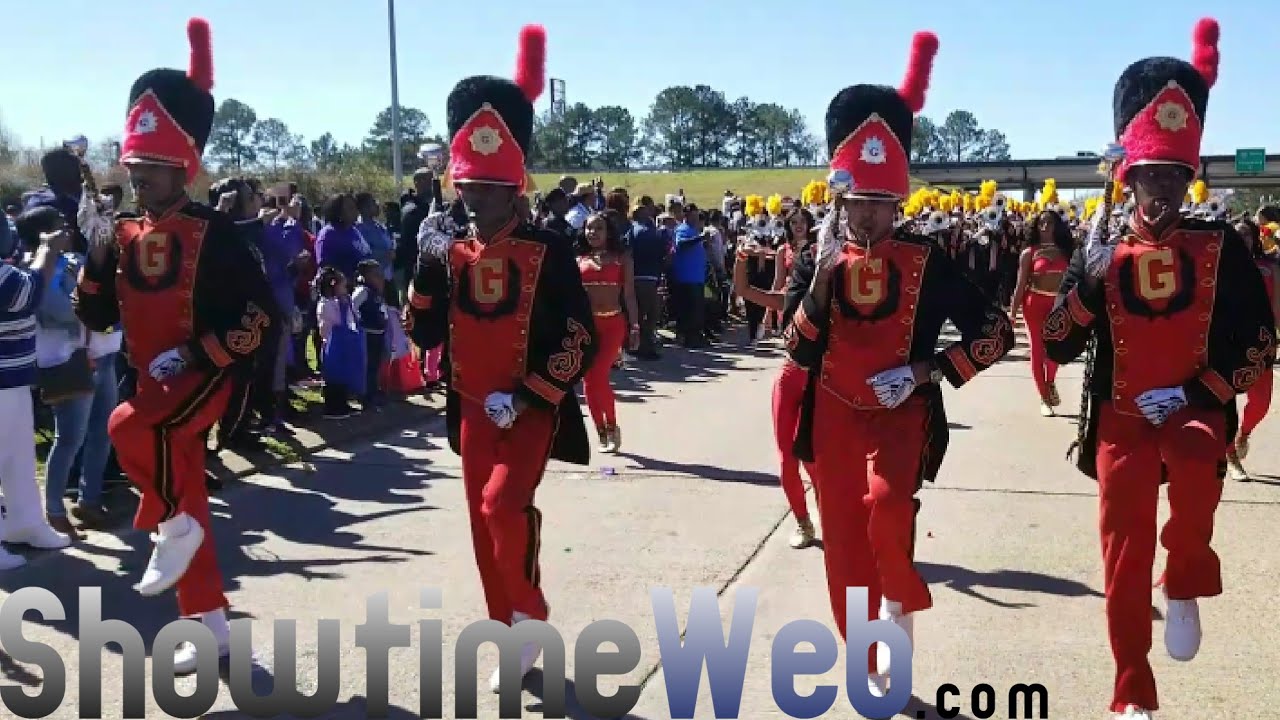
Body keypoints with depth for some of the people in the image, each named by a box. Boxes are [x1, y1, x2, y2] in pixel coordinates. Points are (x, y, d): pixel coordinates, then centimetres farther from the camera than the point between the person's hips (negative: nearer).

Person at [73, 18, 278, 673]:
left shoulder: (212, 232, -12)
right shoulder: (124, 237, 6)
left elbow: (262, 313, -15)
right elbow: (97, 314, 8)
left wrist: (197, 351, -21)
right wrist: (95, 254, -6)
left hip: (207, 374, -6)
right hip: (154, 382, 7)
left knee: (129, 426, -34)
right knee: (188, 500, 11)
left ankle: (171, 525, -9)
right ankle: (212, 631, 23)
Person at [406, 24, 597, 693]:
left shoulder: (549, 249, -11)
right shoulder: (448, 248, 1)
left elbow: (582, 340, -11)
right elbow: (425, 335, 0)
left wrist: (527, 397, -17)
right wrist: (427, 264, -12)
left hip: (533, 407, -5)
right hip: (473, 409, 5)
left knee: (503, 504, -22)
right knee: (484, 521, 10)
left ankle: (531, 617, 2)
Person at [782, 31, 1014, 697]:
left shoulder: (926, 260, -6)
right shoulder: (817, 261, -2)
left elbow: (996, 332, -4)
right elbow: (798, 349, -11)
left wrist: (928, 371, -16)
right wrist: (824, 271, -21)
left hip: (901, 413, -2)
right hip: (835, 418, 2)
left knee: (886, 505, -28)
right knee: (845, 547, 6)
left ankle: (901, 605, 4)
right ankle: (875, 673, 24)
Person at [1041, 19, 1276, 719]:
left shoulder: (1220, 246, -1)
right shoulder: (1102, 253, 1)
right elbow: (1058, 346, -4)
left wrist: (1198, 390, -12)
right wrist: (1092, 276, -17)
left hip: (1195, 406, -1)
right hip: (1122, 417, 1)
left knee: (1196, 466, -35)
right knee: (1125, 558, 1)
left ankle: (1186, 585, -5)